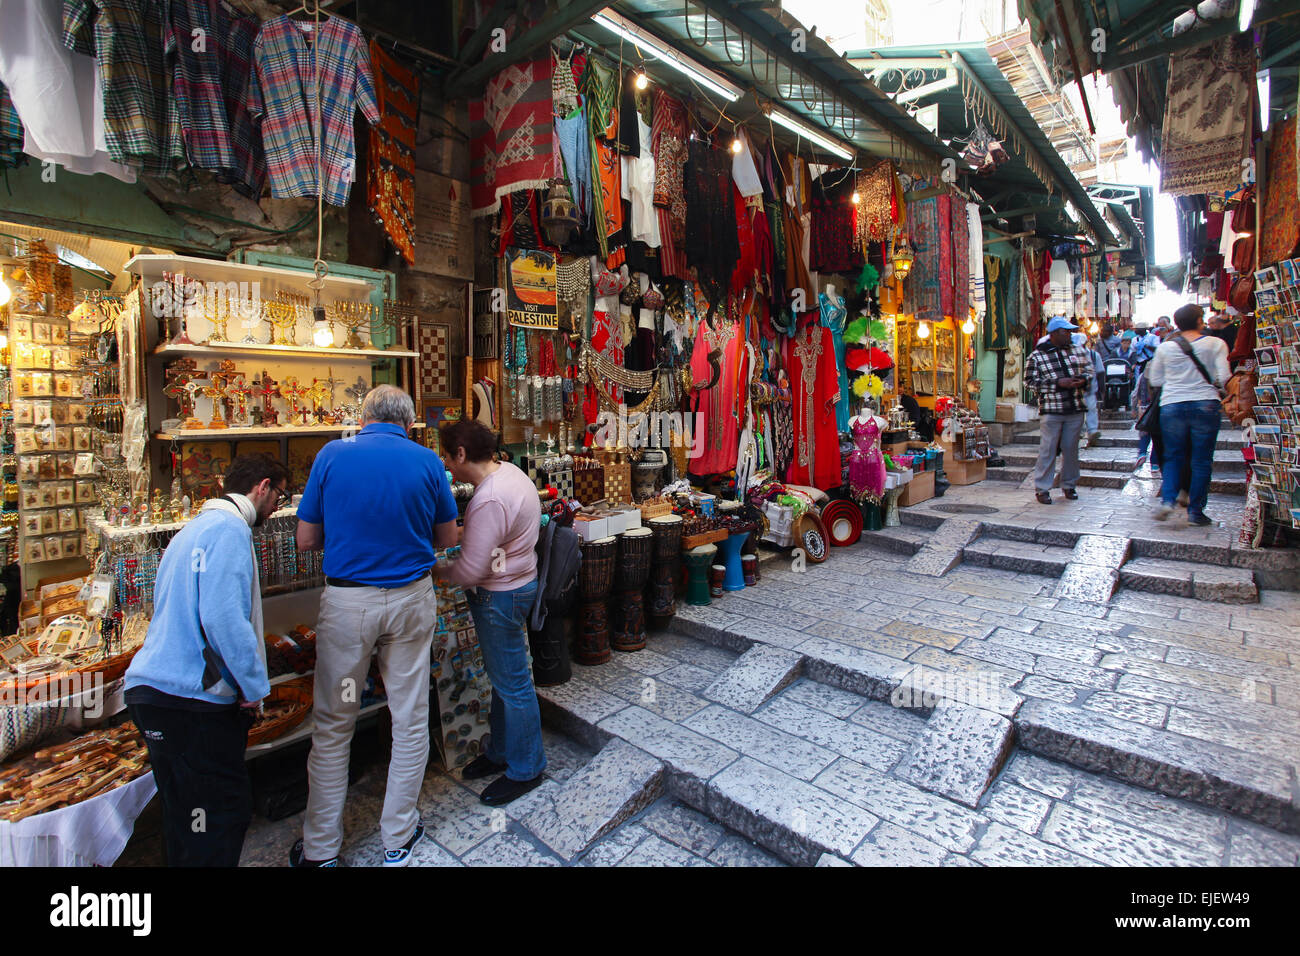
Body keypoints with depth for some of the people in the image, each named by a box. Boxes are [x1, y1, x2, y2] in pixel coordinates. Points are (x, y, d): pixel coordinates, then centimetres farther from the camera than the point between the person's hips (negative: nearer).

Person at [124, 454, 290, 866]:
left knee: (189, 815, 19)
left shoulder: (196, 528, 20)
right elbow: (223, 617, -24)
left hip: (155, 689, 11)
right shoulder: (228, 530, -13)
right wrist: (256, 686, -13)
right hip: (190, 696, -11)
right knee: (224, 814, -2)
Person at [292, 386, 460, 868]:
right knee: (409, 720, 14)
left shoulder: (331, 455, -4)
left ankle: (320, 848, 30)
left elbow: (306, 540, 1)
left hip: (347, 601, 0)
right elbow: (447, 538, 5)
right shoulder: (427, 461, -4)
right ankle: (398, 838, 29)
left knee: (333, 724, 15)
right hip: (411, 598, 1)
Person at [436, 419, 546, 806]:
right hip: (514, 582, 10)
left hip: (500, 596, -10)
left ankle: (525, 769, 24)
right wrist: (462, 538, 7)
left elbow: (469, 571, -24)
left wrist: (435, 569, -6)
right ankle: (500, 751, 41)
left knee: (511, 682, 5)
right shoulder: (507, 470, 4)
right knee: (502, 676, 22)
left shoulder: (489, 501, -28)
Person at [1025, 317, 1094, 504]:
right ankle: (1042, 488, 5)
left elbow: (1089, 369, 21)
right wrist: (1058, 383, -15)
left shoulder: (1078, 351, 11)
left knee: (1071, 448, 10)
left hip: (1075, 410, 4)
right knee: (1048, 450, -3)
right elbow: (1030, 381, -7)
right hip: (1051, 410, -4)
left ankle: (1069, 485, 23)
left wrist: (1083, 379, -2)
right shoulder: (1037, 356, -3)